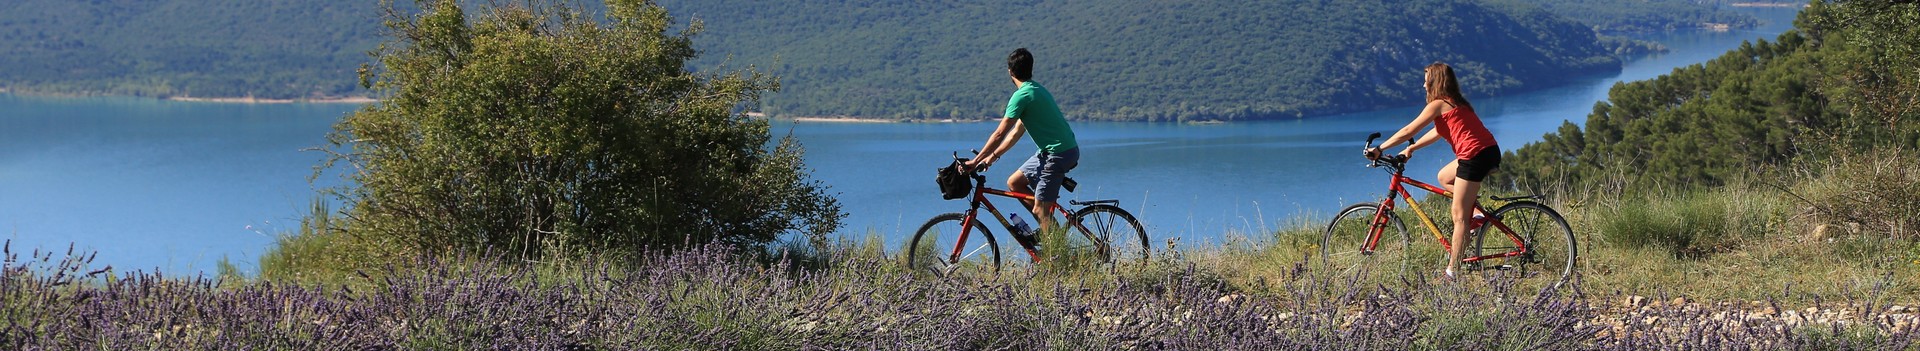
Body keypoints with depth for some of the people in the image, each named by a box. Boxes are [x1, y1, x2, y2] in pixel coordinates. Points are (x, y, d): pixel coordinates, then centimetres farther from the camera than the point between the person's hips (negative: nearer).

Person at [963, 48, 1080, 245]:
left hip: (1057, 153, -9)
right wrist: (993, 156, 16)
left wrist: (975, 161, -10)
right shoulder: (1036, 89, 15)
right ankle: (1049, 228, 16)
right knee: (1014, 182, 16)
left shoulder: (1022, 96, -15)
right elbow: (1017, 132, 18)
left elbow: (999, 134, -15)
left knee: (1040, 209, -7)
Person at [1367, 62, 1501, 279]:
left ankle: (1453, 270, -2)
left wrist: (1379, 149, 4)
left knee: (1459, 216, -4)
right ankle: (1475, 213, 14)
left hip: (1475, 156, -9)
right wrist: (1410, 149, 29)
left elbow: (1408, 131, -2)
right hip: (1490, 152, 9)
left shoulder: (1439, 105, -4)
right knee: (1444, 177, 28)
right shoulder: (1455, 103, 22)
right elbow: (1438, 132, 29)